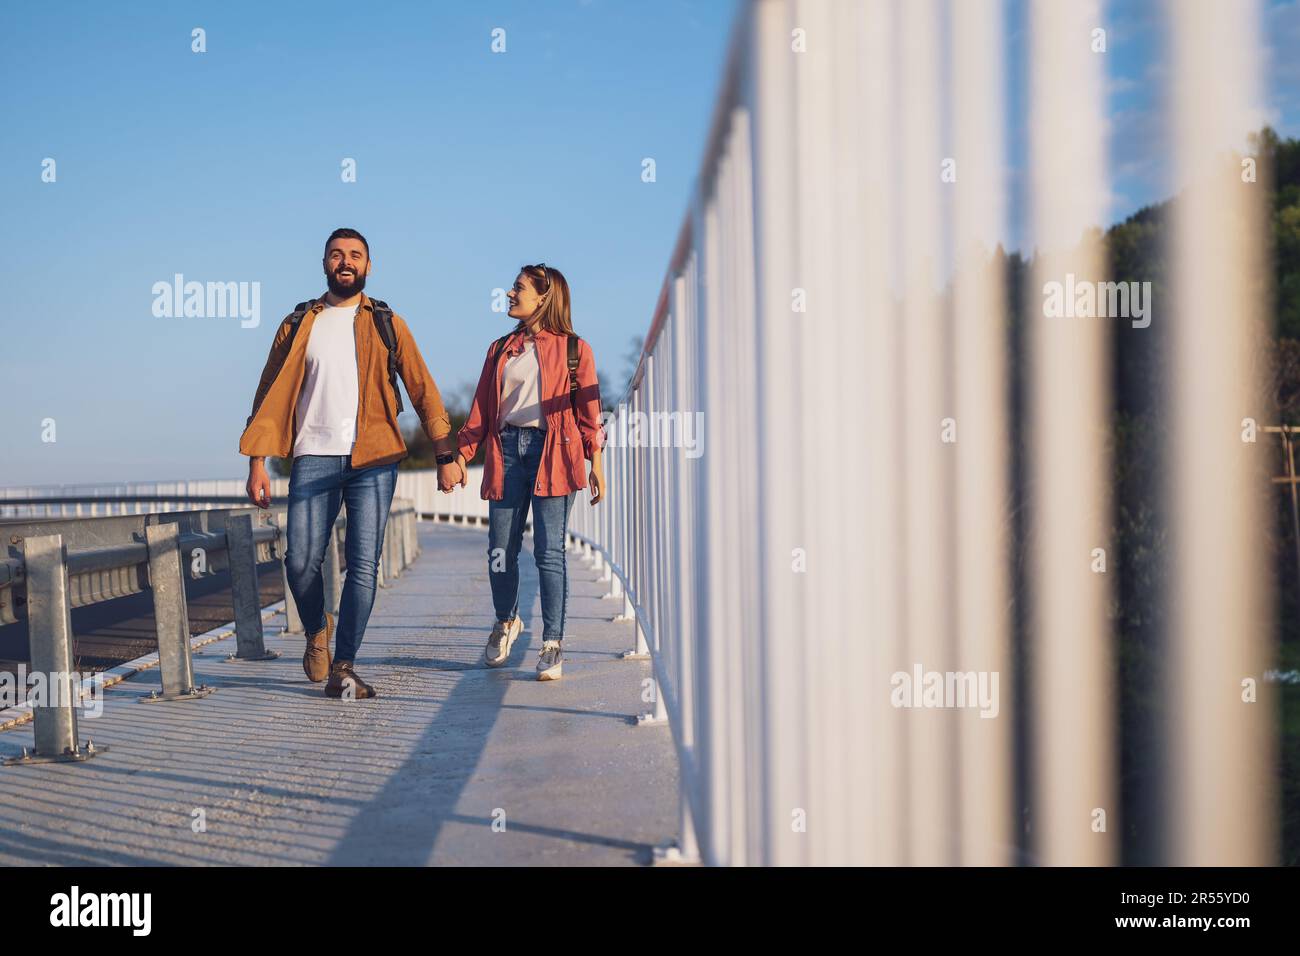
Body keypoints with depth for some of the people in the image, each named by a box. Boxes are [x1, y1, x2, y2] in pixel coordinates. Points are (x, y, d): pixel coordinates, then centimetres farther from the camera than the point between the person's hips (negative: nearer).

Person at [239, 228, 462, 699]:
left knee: (363, 566, -4)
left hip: (373, 461, 0)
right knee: (300, 560, -8)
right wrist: (257, 461, -1)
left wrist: (445, 453, -3)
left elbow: (422, 389, 6)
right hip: (314, 457, 1)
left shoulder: (387, 324, 10)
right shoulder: (299, 324, 12)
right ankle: (316, 630, 23)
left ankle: (342, 669, 6)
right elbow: (271, 393, 9)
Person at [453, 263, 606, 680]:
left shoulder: (573, 349, 7)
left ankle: (552, 645, -2)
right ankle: (506, 621, 29)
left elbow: (588, 410, 3)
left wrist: (595, 461, -6)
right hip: (506, 451, 4)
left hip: (553, 453, -4)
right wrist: (462, 453, 4)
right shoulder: (500, 349, 18)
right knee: (500, 550, 3)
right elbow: (481, 408, 15)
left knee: (548, 551, -7)